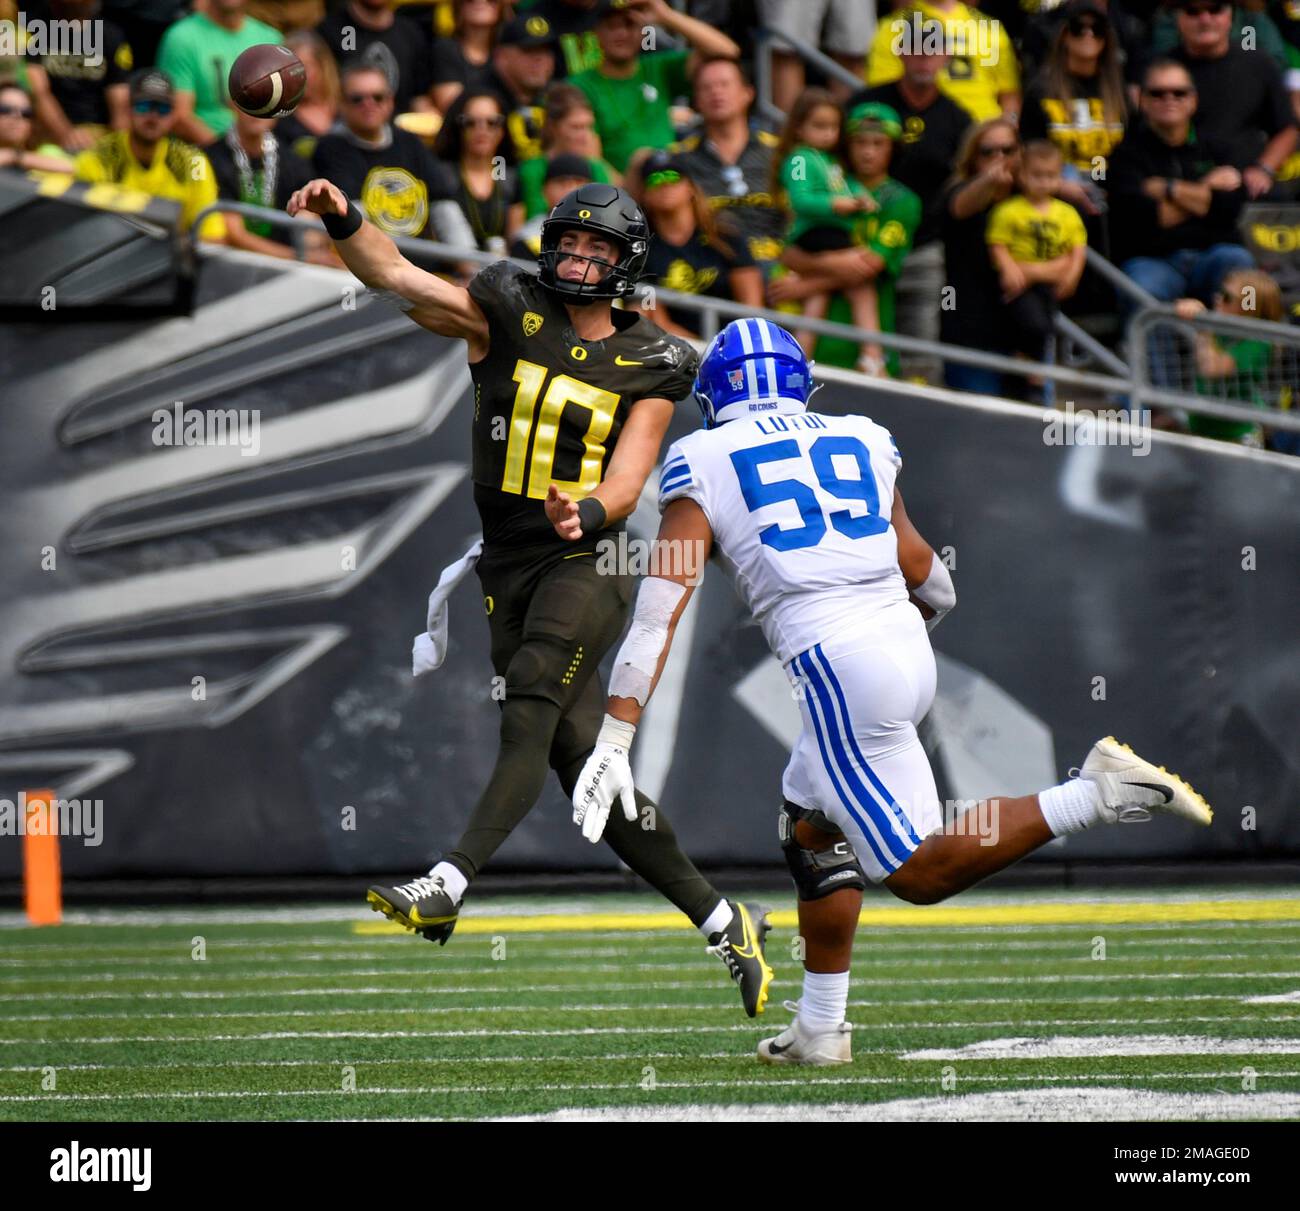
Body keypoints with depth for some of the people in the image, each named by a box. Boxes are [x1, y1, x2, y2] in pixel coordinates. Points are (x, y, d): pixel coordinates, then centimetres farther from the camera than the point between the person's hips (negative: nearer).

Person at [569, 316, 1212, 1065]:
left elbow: (661, 610, -3)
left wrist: (614, 740, -6)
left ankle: (1097, 795, -18)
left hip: (836, 666, -6)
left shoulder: (702, 465, 6)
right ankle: (820, 1029, 23)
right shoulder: (861, 442, 17)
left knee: (920, 871, -2)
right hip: (906, 648, 6)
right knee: (814, 827, 23)